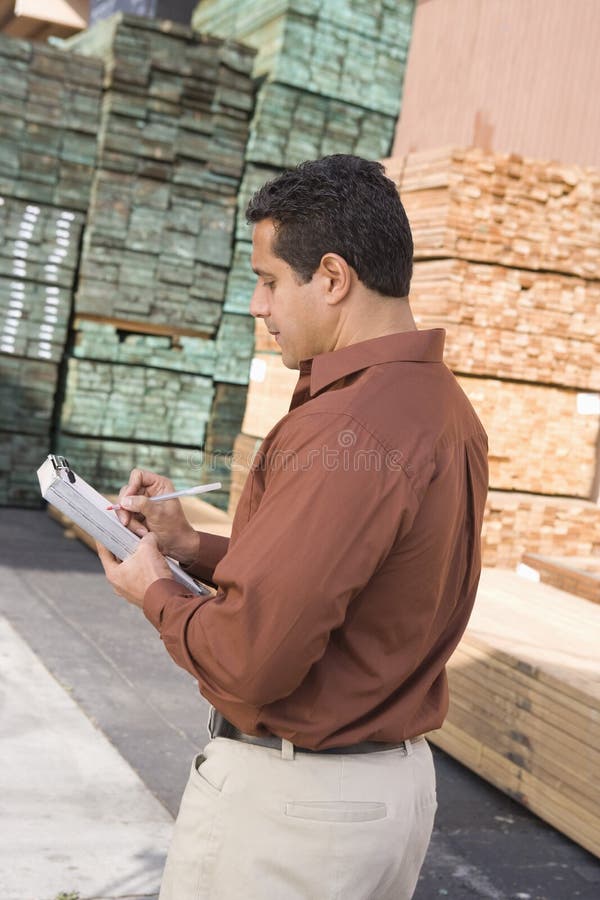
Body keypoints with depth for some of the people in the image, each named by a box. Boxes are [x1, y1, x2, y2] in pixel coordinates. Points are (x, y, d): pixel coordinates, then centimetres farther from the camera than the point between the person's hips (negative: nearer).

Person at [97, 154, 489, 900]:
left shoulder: (344, 431, -26)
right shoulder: (446, 406, 3)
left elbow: (250, 660, -26)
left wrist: (155, 592, -7)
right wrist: (194, 547, 5)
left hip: (287, 794, -8)